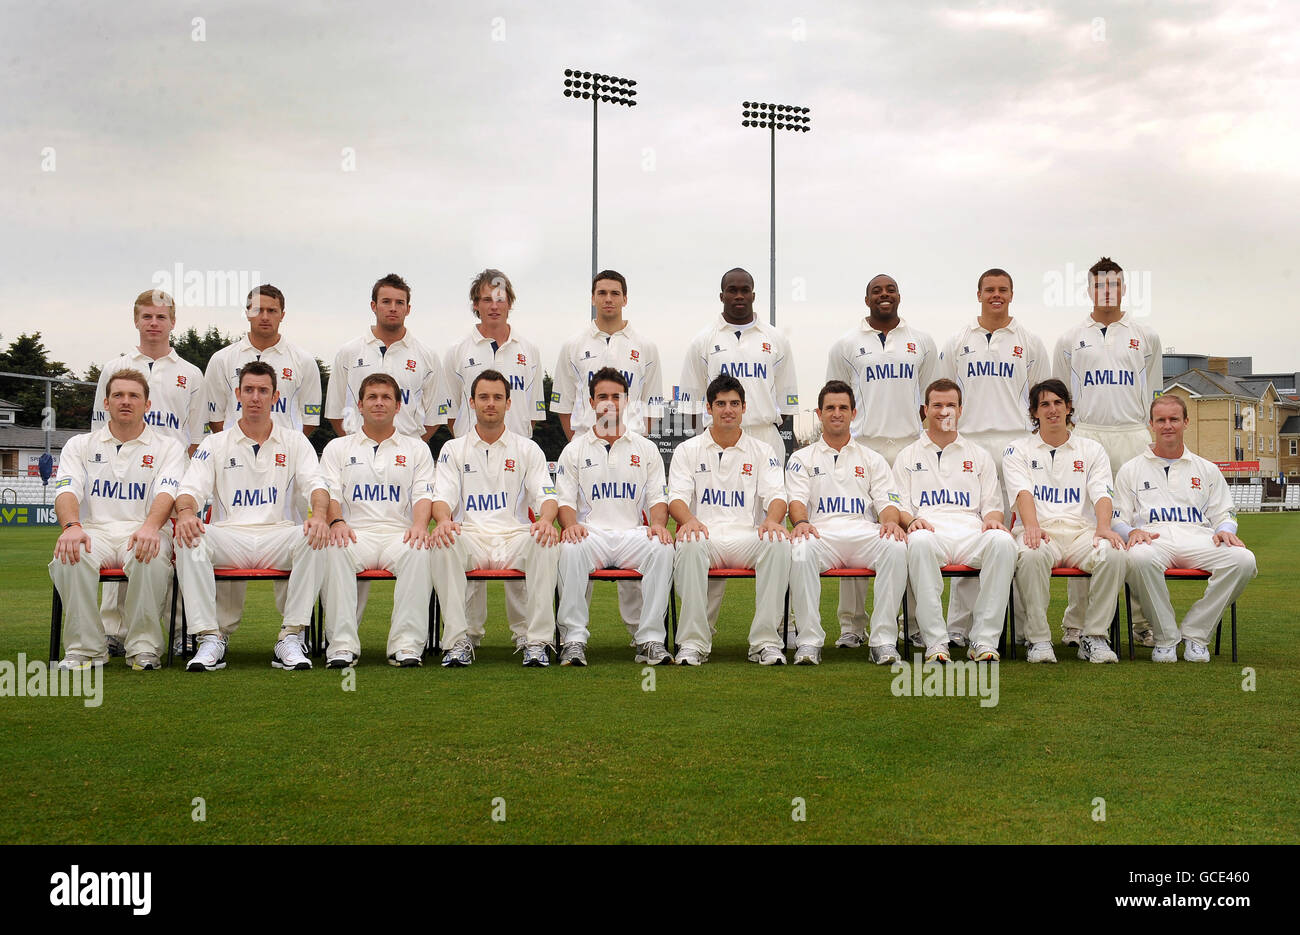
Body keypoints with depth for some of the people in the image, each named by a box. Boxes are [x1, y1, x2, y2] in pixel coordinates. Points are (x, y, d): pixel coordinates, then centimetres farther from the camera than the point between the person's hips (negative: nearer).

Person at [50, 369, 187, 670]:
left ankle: (144, 647, -24)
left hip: (143, 532, -1)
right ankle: (86, 648, -22)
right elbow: (66, 491, 1)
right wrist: (72, 526, -23)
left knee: (151, 558, -37)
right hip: (94, 530, 2)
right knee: (69, 555, -34)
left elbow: (166, 493, -5)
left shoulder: (168, 447, 12)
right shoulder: (80, 445, 17)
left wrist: (150, 527, -28)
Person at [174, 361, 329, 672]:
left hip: (278, 536, 0)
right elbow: (191, 488, 4)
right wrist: (185, 512, -22)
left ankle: (291, 637, -28)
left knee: (315, 539, -33)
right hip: (230, 538, 0)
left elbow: (316, 484, 1)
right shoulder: (215, 444, 15)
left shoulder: (295, 442, 15)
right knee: (189, 539, -31)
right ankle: (210, 637, -29)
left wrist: (318, 515, -23)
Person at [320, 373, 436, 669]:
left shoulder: (416, 448, 20)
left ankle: (407, 644, -35)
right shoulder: (338, 448, 20)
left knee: (420, 552, -36)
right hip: (354, 533, 0)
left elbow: (424, 494, 8)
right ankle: (343, 644, -34)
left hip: (399, 533, 0)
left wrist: (419, 525, -15)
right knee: (333, 551, -35)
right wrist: (336, 522, -16)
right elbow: (329, 492, 7)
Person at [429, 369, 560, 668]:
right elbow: (443, 496, 3)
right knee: (442, 544, -35)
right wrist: (443, 519, -23)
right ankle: (459, 639, -28)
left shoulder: (528, 449, 15)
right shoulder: (454, 449, 15)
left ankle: (535, 639, -27)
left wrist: (546, 519, -20)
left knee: (545, 543, -34)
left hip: (515, 537, 0)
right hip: (470, 537, 0)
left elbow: (546, 495, 6)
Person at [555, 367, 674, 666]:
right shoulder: (574, 450, 14)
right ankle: (574, 639, -29)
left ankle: (650, 639, -27)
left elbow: (658, 497, 11)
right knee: (571, 549, -36)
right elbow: (565, 499, 8)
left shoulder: (646, 449, 17)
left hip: (632, 534, 1)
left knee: (662, 549, -32)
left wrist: (658, 524, -12)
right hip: (590, 533, -1)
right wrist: (571, 525, -15)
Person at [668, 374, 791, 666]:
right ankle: (693, 641, -33)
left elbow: (776, 494, 5)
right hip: (705, 535, -1)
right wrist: (689, 519, -21)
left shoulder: (762, 451, 17)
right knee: (690, 543, -38)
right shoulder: (688, 450, 15)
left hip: (747, 537, 1)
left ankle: (766, 641, -30)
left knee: (778, 543, -33)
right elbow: (676, 497, 4)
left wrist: (771, 520, -20)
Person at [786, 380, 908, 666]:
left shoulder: (872, 460, 24)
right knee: (800, 550, -38)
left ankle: (884, 640, -28)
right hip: (821, 532, -1)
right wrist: (801, 522, -20)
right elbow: (796, 499, 4)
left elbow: (887, 501, 11)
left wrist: (890, 521, -14)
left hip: (865, 533, 1)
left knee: (896, 547, -34)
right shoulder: (802, 458, 20)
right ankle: (809, 640, -30)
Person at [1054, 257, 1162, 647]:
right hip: (1084, 437, 0)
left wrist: (1155, 439, 12)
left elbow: (1154, 395, 16)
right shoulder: (1070, 340, 12)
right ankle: (1076, 622, 1)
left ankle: (1144, 619, 6)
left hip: (1133, 437, 0)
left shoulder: (1146, 337, 12)